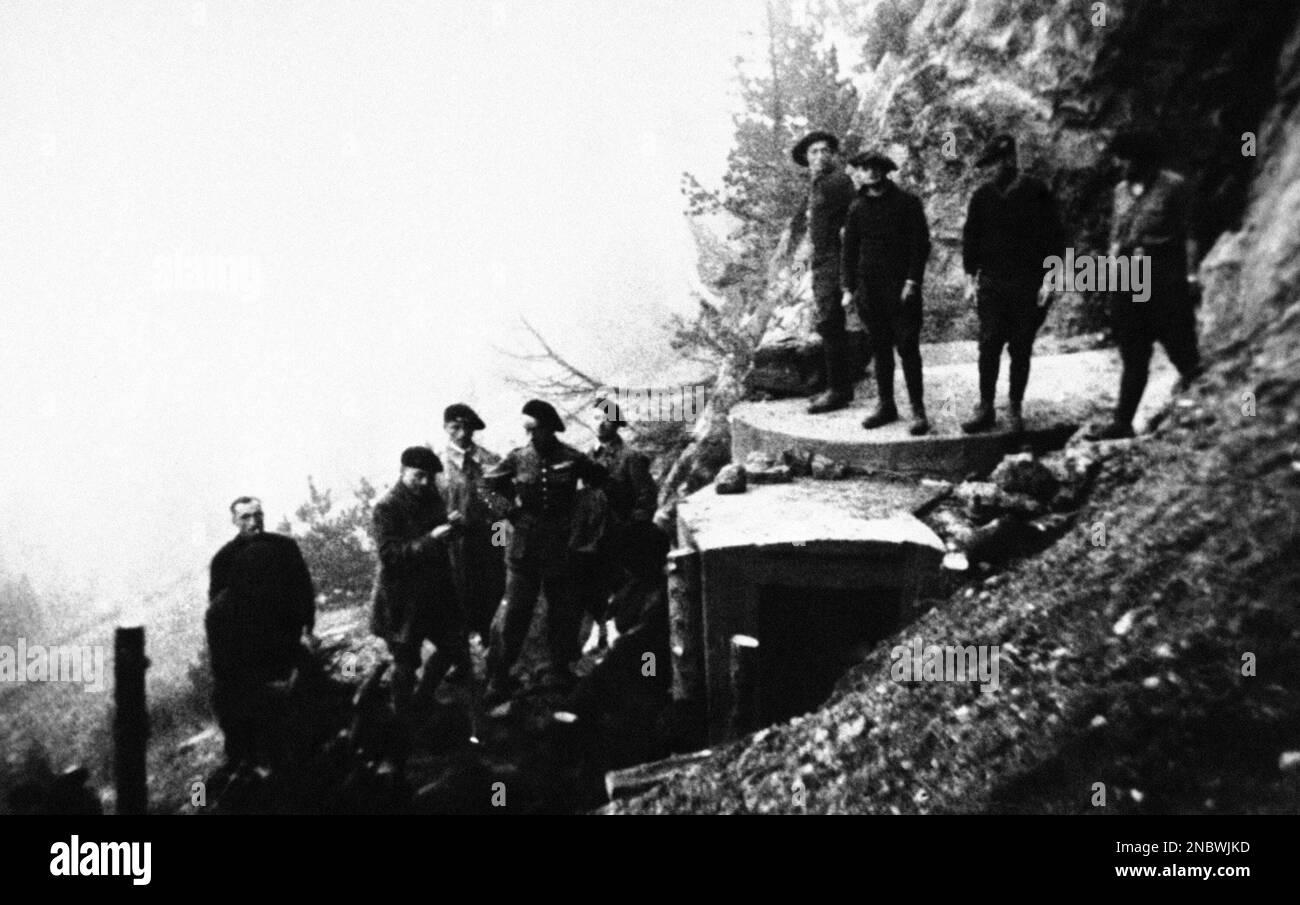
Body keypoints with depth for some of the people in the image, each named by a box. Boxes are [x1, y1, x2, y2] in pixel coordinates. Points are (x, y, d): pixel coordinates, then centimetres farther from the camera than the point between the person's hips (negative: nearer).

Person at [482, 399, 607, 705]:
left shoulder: (571, 459, -3)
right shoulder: (517, 458, -2)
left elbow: (600, 481, 14)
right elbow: (488, 483, 12)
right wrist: (512, 503, 7)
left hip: (560, 546, 1)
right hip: (524, 549, -1)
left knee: (563, 611, 10)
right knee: (514, 613, -3)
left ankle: (561, 671, 26)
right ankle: (499, 678, 3)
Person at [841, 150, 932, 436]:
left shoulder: (907, 203, -2)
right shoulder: (858, 208, 8)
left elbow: (921, 244, -4)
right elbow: (850, 249, 12)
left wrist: (912, 281, -12)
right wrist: (849, 287, 5)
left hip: (901, 287, -4)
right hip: (870, 289, 4)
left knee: (908, 348, -7)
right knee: (880, 348, 8)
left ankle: (918, 410, -4)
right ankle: (886, 405, 17)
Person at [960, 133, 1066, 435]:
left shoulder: (1037, 192, -2)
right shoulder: (983, 195, 6)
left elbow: (1054, 237, -1)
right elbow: (970, 237, 11)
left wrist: (1048, 279, -7)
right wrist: (970, 278, 5)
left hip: (1028, 285, -2)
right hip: (991, 283, 2)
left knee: (1021, 349, 3)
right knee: (988, 346, -4)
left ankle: (1015, 410, 13)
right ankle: (985, 408, 3)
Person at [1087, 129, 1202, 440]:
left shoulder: (1173, 186, -4)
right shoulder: (1122, 190, 13)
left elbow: (1189, 231, -5)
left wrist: (1190, 273, -11)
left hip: (1166, 283, -5)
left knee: (1181, 352, -1)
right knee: (1133, 358, 7)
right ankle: (1123, 422, 8)